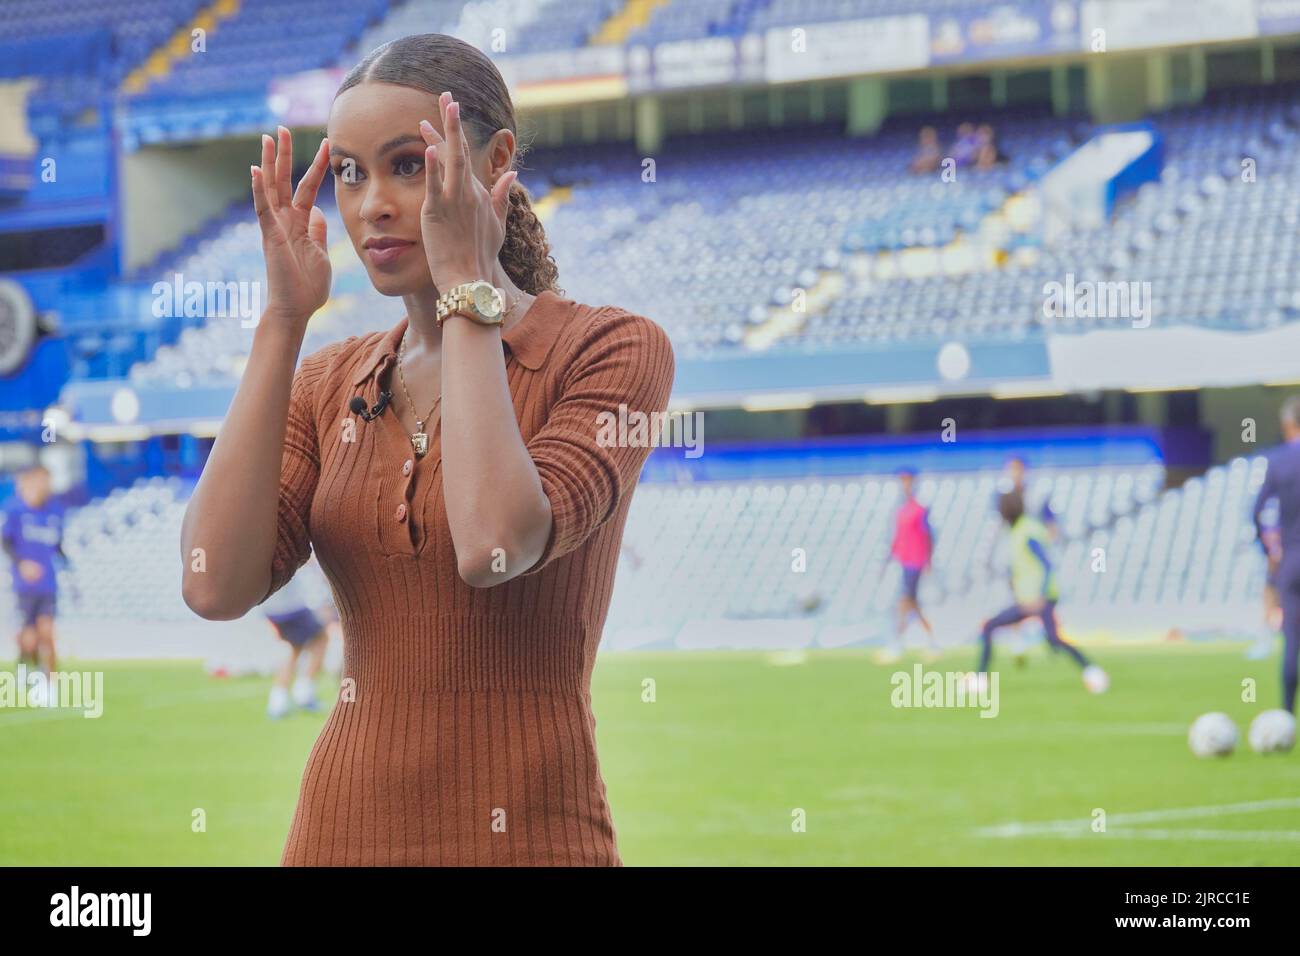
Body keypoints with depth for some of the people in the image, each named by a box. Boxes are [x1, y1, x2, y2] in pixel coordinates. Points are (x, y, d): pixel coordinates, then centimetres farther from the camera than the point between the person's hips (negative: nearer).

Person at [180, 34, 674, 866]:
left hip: (522, 832, -4)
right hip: (345, 826, 4)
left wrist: (467, 288, -14)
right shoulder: (329, 385, 8)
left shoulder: (608, 351, -5)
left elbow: (493, 545, -23)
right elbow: (216, 587, -8)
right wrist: (284, 319, -7)